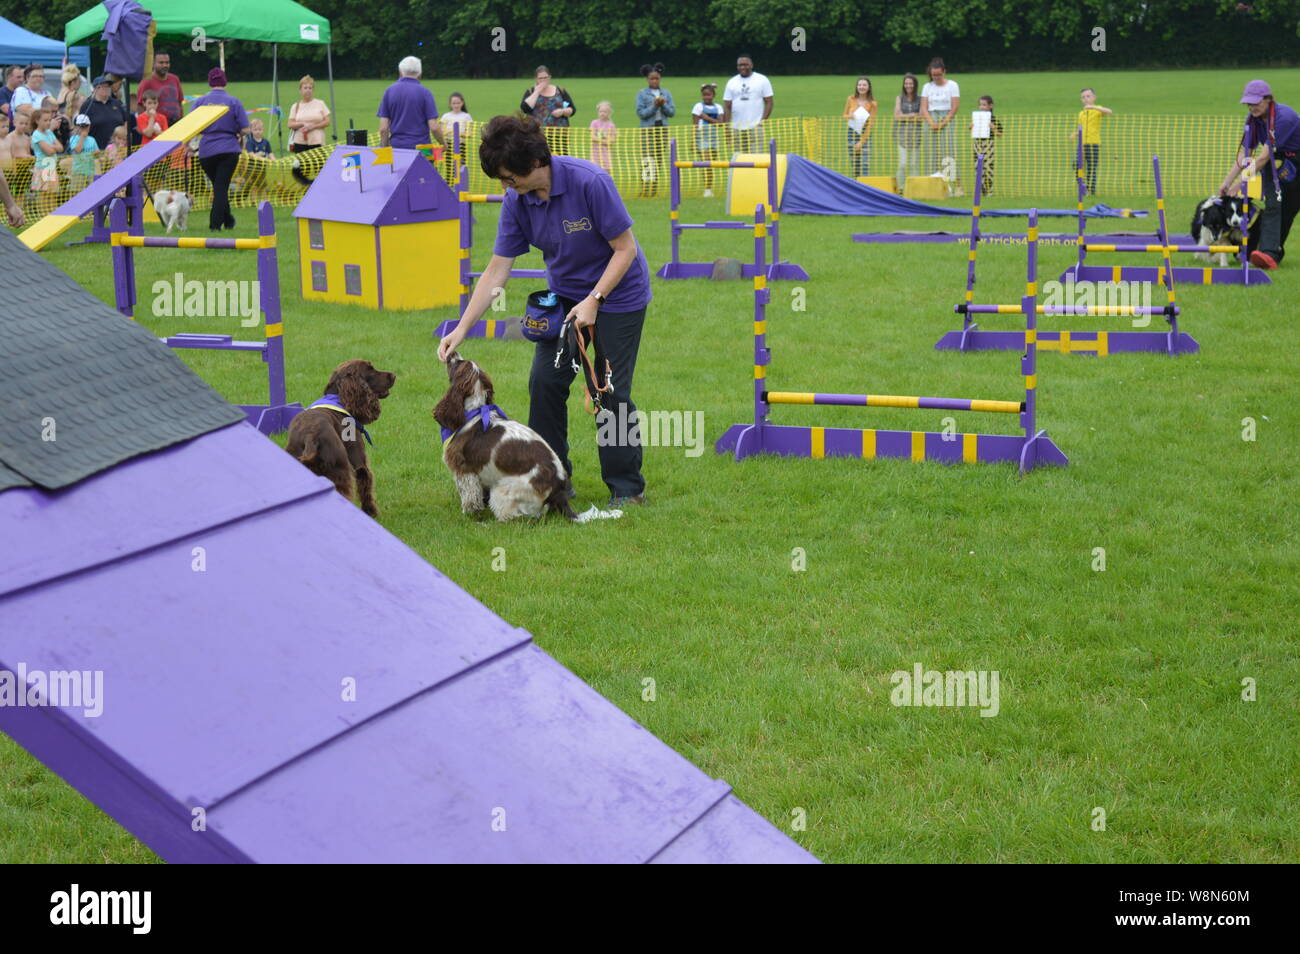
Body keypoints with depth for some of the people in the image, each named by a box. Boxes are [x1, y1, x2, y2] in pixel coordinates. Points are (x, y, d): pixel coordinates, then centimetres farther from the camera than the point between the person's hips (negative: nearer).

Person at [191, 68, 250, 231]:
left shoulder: (200, 102, 0)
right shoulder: (233, 102, -1)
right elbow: (245, 129, -4)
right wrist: (239, 136, 18)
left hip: (206, 150, 2)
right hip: (229, 149, -2)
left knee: (218, 186, 18)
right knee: (222, 187, 1)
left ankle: (227, 220, 29)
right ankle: (215, 223, -6)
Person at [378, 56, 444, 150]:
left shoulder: (389, 91, 4)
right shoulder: (424, 93, -3)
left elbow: (383, 128, 1)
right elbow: (434, 127, -8)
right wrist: (443, 143, 10)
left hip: (396, 146, 2)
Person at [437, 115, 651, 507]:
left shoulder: (590, 182, -28)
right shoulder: (517, 202, -11)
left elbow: (625, 248, -20)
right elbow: (497, 270, -7)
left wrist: (593, 301, -23)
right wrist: (462, 329, -11)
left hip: (617, 293, -5)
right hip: (565, 295, 5)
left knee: (610, 390, -7)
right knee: (545, 380, -2)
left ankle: (627, 488, 7)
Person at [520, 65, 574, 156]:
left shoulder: (561, 91, 13)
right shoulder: (531, 93, 11)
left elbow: (572, 110, 13)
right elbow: (525, 108, -6)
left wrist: (562, 111, -8)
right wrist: (537, 92, -3)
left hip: (558, 134, 1)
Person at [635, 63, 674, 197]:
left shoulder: (666, 94, 11)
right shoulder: (642, 94, 2)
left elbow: (672, 112, 6)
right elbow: (641, 113, -6)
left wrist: (663, 105, -11)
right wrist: (654, 106, -14)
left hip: (663, 129, 4)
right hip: (648, 130, -4)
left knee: (659, 160, 5)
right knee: (648, 161, -13)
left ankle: (655, 188, 9)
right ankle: (646, 188, -17)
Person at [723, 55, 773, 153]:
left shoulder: (762, 80, 4)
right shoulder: (731, 82, 12)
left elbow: (768, 102, 2)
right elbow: (727, 106, 11)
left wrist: (763, 121, -10)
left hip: (755, 127, -3)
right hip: (736, 129, 3)